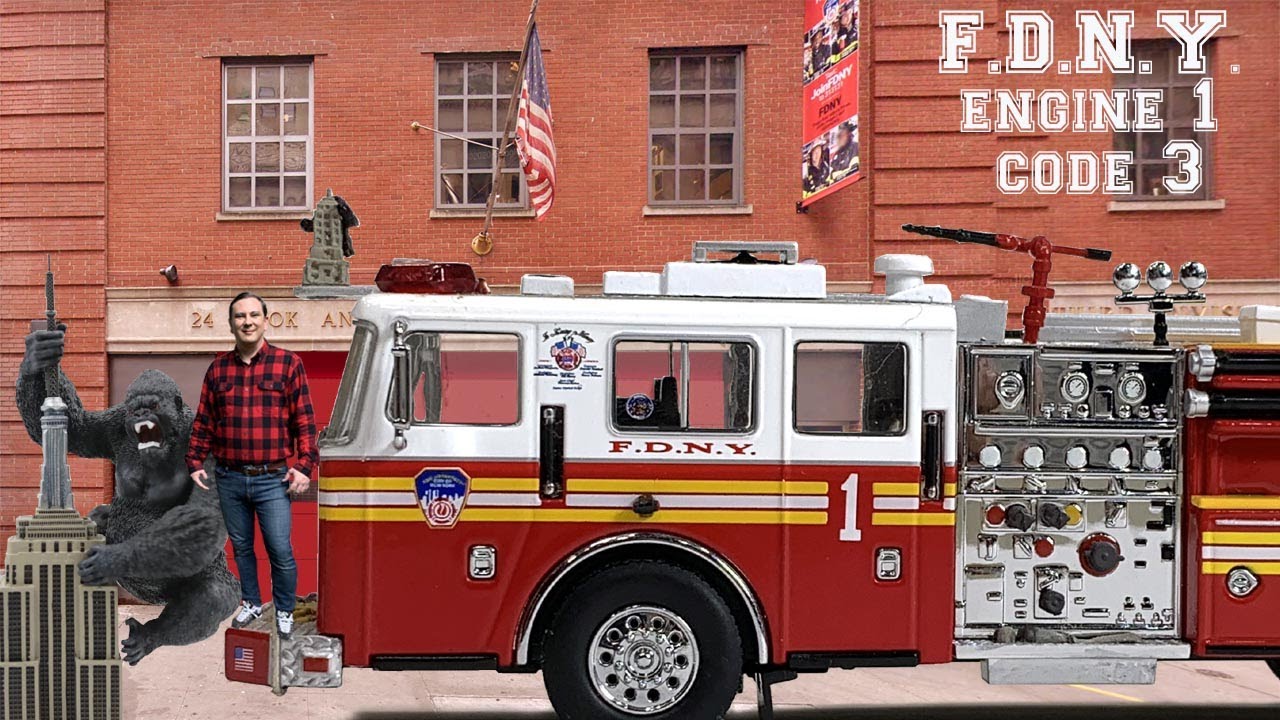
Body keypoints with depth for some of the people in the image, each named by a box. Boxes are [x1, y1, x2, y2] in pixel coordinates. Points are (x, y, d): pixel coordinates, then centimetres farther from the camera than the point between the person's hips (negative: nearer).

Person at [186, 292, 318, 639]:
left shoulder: (287, 363, -3)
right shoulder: (218, 368, 7)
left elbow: (304, 419, -4)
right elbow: (204, 421, 12)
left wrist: (304, 466, -9)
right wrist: (195, 462, 7)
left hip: (272, 479, -3)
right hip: (229, 479, 3)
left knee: (281, 552, -2)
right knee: (241, 547, 15)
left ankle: (284, 611, 18)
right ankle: (251, 603, 34)